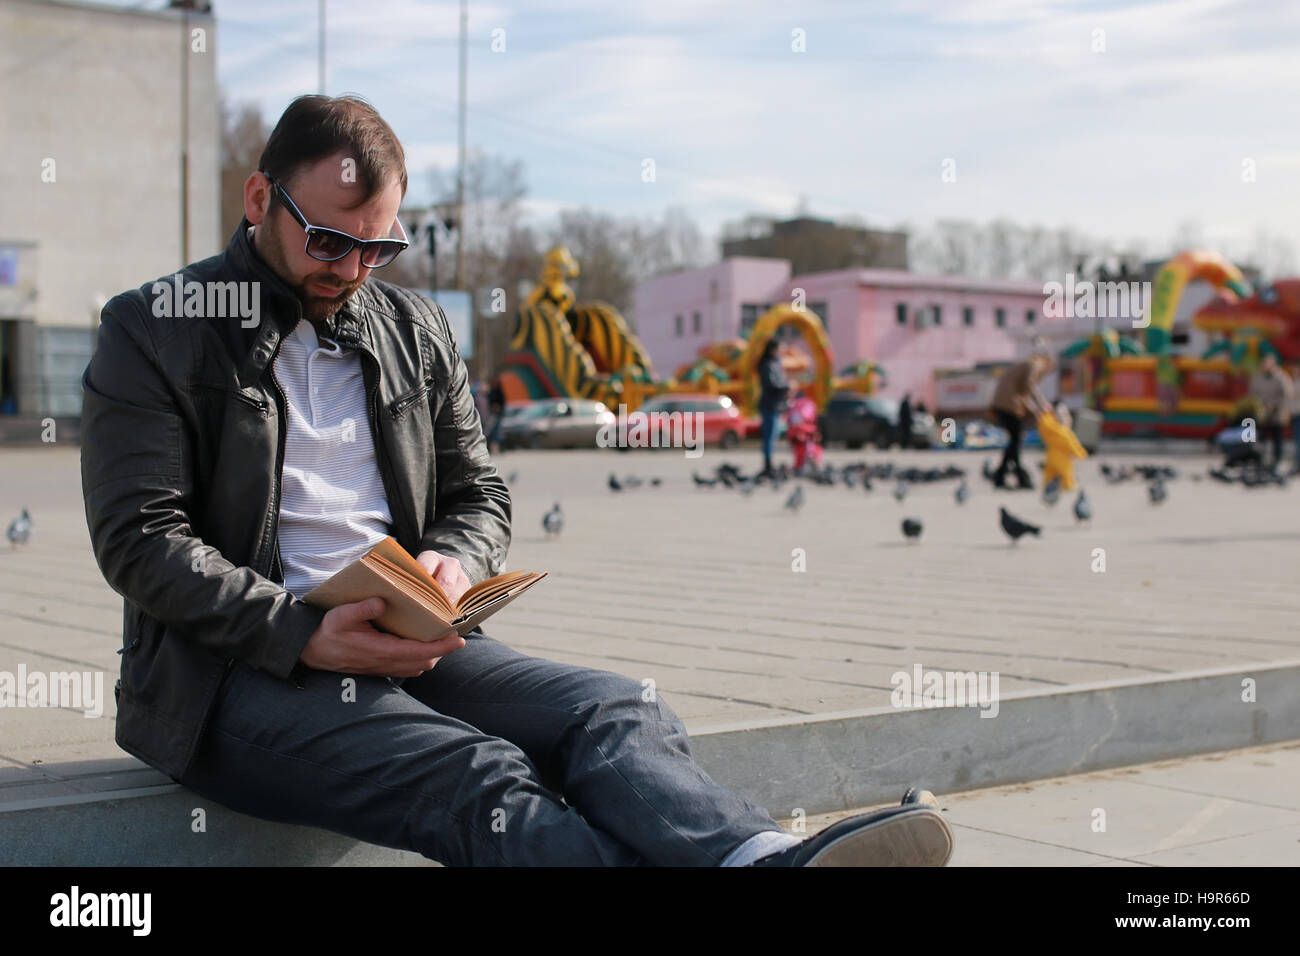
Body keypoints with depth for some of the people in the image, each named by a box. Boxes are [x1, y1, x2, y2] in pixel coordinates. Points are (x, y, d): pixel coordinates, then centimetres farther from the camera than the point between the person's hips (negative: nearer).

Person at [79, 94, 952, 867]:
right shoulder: (153, 331, 2)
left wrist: (454, 565, -5)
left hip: (403, 644, 6)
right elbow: (140, 541, -7)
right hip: (239, 671, -5)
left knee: (613, 710, -23)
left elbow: (480, 493, 21)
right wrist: (303, 633, -20)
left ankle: (764, 856, -52)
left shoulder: (418, 331, 18)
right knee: (480, 777, -33)